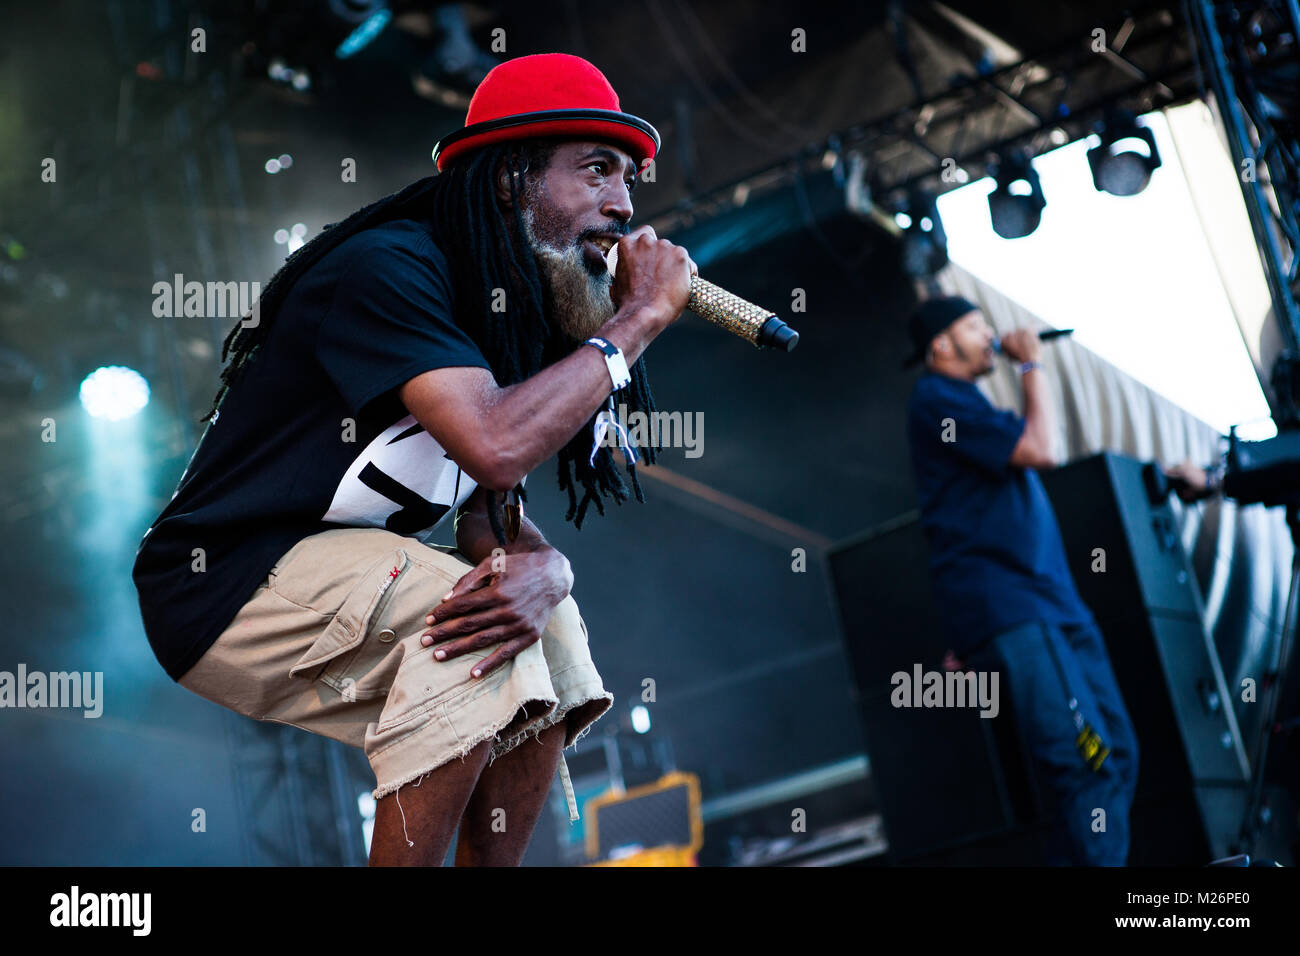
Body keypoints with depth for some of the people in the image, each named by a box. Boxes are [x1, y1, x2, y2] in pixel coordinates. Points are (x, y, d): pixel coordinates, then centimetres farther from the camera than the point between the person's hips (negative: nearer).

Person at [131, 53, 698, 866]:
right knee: (471, 630, -26)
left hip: (337, 581, 9)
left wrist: (542, 572, -22)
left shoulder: (498, 310, 11)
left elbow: (495, 519, 3)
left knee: (547, 621, 0)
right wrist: (641, 316, -21)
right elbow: (495, 448, -33)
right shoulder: (387, 266, -17)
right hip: (221, 581, -9)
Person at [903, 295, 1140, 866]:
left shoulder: (965, 402, 26)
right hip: (1003, 606, -10)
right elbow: (1038, 450, -12)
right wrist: (1031, 366, -2)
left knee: (1115, 755, 6)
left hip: (1049, 600, 10)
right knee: (1087, 760, -20)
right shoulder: (937, 399, -5)